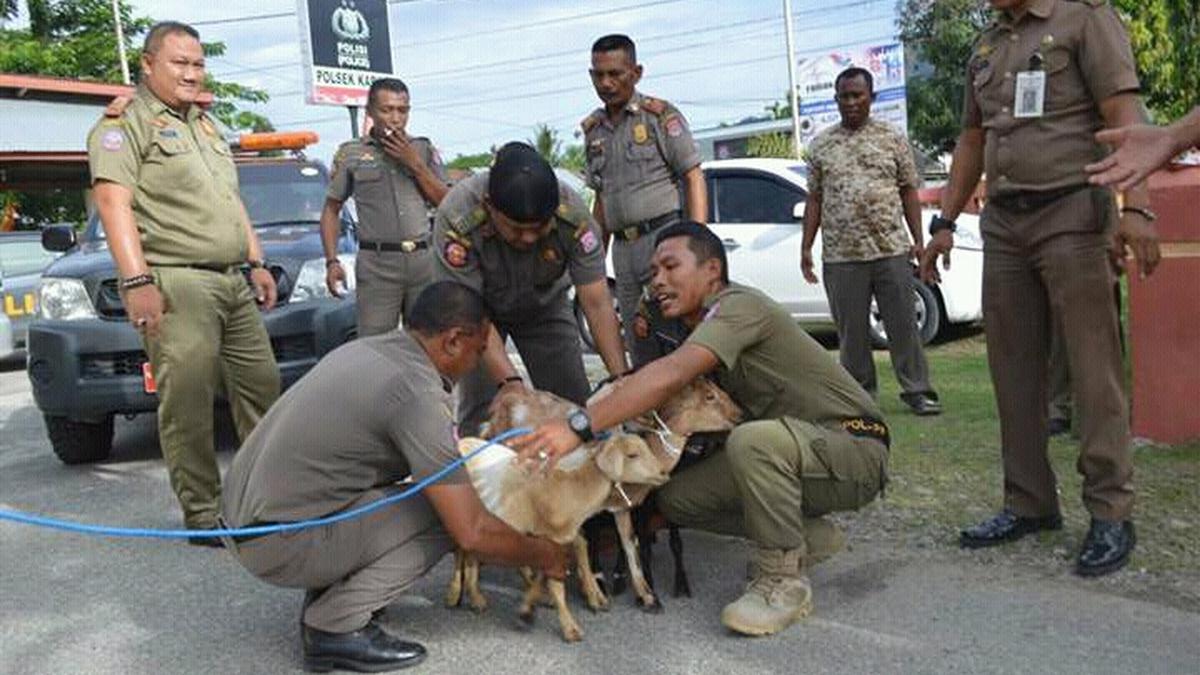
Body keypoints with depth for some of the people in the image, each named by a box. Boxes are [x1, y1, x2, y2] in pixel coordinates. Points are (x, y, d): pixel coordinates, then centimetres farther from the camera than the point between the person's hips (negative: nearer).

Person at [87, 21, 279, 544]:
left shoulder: (206, 125, 24)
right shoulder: (126, 123, -2)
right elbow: (113, 202, -13)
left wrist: (256, 263, 20)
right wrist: (136, 282, -22)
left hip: (234, 283, 8)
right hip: (176, 284, -8)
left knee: (262, 383, 9)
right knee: (188, 403, -7)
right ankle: (203, 515, 1)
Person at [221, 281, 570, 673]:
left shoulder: (366, 348, 7)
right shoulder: (419, 395, -20)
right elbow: (473, 534, -19)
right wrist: (545, 556, -3)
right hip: (277, 545, -9)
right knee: (442, 513, -9)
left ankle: (326, 597, 13)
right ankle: (336, 626, -4)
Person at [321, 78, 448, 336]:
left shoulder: (423, 149, 12)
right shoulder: (351, 153, 8)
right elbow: (331, 210, 11)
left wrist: (414, 164, -3)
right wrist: (332, 261, -1)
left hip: (424, 259, 2)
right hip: (377, 265, -2)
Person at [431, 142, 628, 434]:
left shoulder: (574, 215, -31)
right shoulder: (456, 218, -36)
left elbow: (597, 303, -27)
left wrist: (621, 379, -36)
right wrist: (510, 382, -42)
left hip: (545, 304, 2)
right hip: (482, 306, -1)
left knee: (575, 402, -4)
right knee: (480, 407, -13)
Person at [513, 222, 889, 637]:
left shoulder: (739, 306, -19)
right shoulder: (701, 330, 11)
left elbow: (670, 377, -35)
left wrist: (579, 426, -41)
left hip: (854, 449, -9)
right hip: (791, 449, 9)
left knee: (755, 439, -38)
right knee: (677, 496, -3)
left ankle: (783, 582, -17)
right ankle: (807, 536, 14)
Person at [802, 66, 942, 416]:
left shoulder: (892, 139, 9)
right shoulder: (820, 145, 10)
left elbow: (909, 192, 8)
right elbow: (814, 199, 10)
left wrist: (918, 240, 1)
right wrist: (806, 247, 4)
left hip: (892, 249, -1)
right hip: (840, 255, 1)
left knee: (903, 324, 1)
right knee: (851, 330, 5)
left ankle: (916, 390, 10)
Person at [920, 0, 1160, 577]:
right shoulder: (985, 51, 20)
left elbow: (1123, 114, -9)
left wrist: (1135, 205, -20)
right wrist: (945, 221, 16)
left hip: (1071, 215, -6)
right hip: (1003, 226, 6)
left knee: (1093, 370, -6)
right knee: (1014, 372, 6)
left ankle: (1111, 513, 2)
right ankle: (1029, 503, 15)